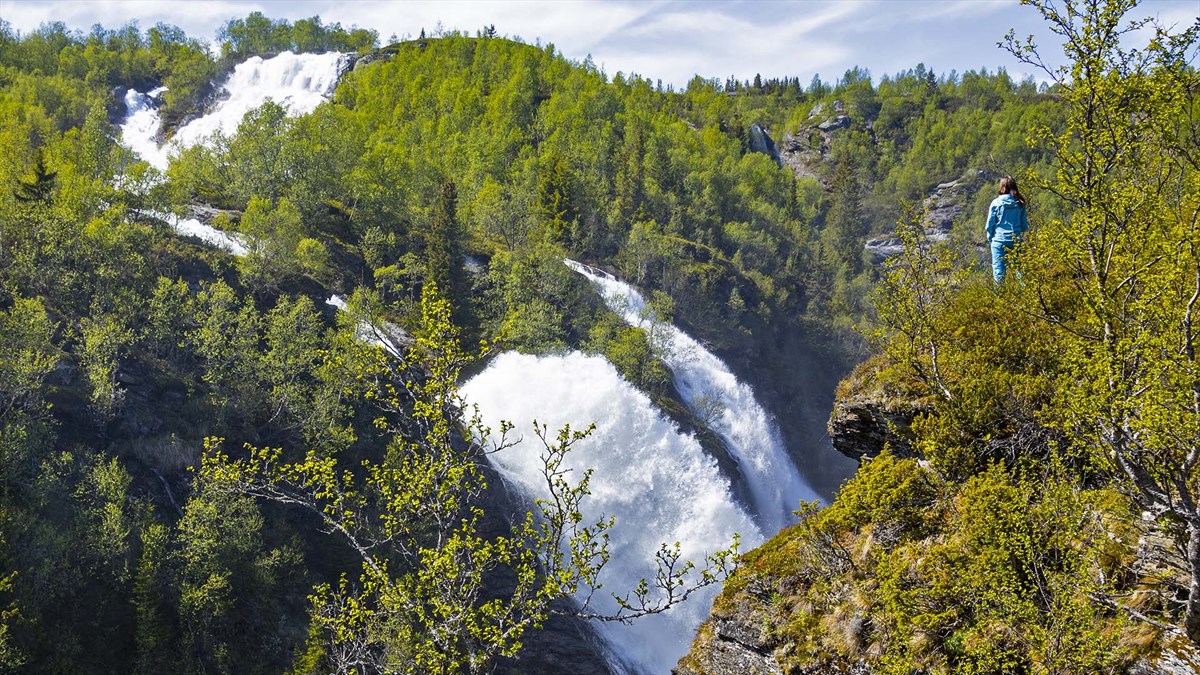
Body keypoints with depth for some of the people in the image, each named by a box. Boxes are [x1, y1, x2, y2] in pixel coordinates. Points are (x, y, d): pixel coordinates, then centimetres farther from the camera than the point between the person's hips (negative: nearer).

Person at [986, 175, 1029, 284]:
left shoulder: (996, 203, -6)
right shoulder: (1020, 204, 1)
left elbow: (990, 224, -1)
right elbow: (1025, 224, 6)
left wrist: (990, 238, 14)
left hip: (1000, 240, -2)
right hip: (1017, 241, 2)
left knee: (999, 270, -1)